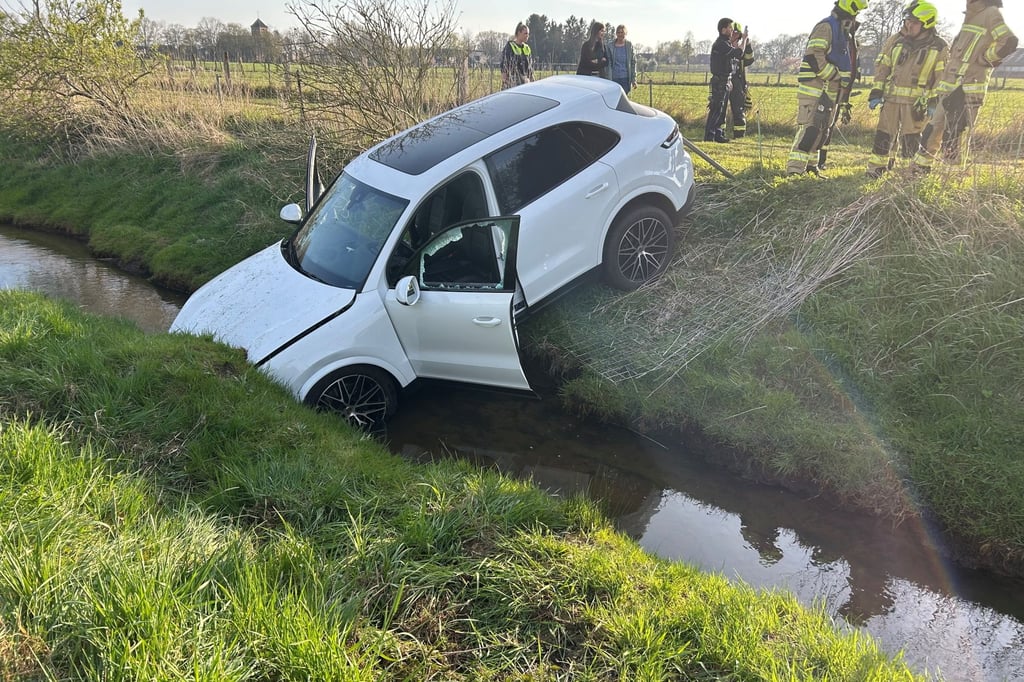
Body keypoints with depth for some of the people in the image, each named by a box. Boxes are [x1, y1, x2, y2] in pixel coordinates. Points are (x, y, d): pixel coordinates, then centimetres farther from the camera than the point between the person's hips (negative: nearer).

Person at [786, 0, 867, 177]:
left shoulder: (843, 31, 20)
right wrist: (837, 76, -17)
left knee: (821, 129, 12)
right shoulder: (826, 26, -12)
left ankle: (810, 164, 20)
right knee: (810, 127, -16)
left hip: (829, 90, 10)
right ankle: (794, 168, -18)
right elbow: (814, 57, -22)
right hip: (815, 88, -10)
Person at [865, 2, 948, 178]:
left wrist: (934, 103, -7)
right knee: (883, 136, 5)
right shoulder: (896, 41, 4)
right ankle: (875, 168, 14)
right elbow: (881, 67, 8)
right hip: (891, 97, 2)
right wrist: (876, 92, 2)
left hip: (916, 102, -2)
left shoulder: (939, 48, -3)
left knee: (911, 140, -1)